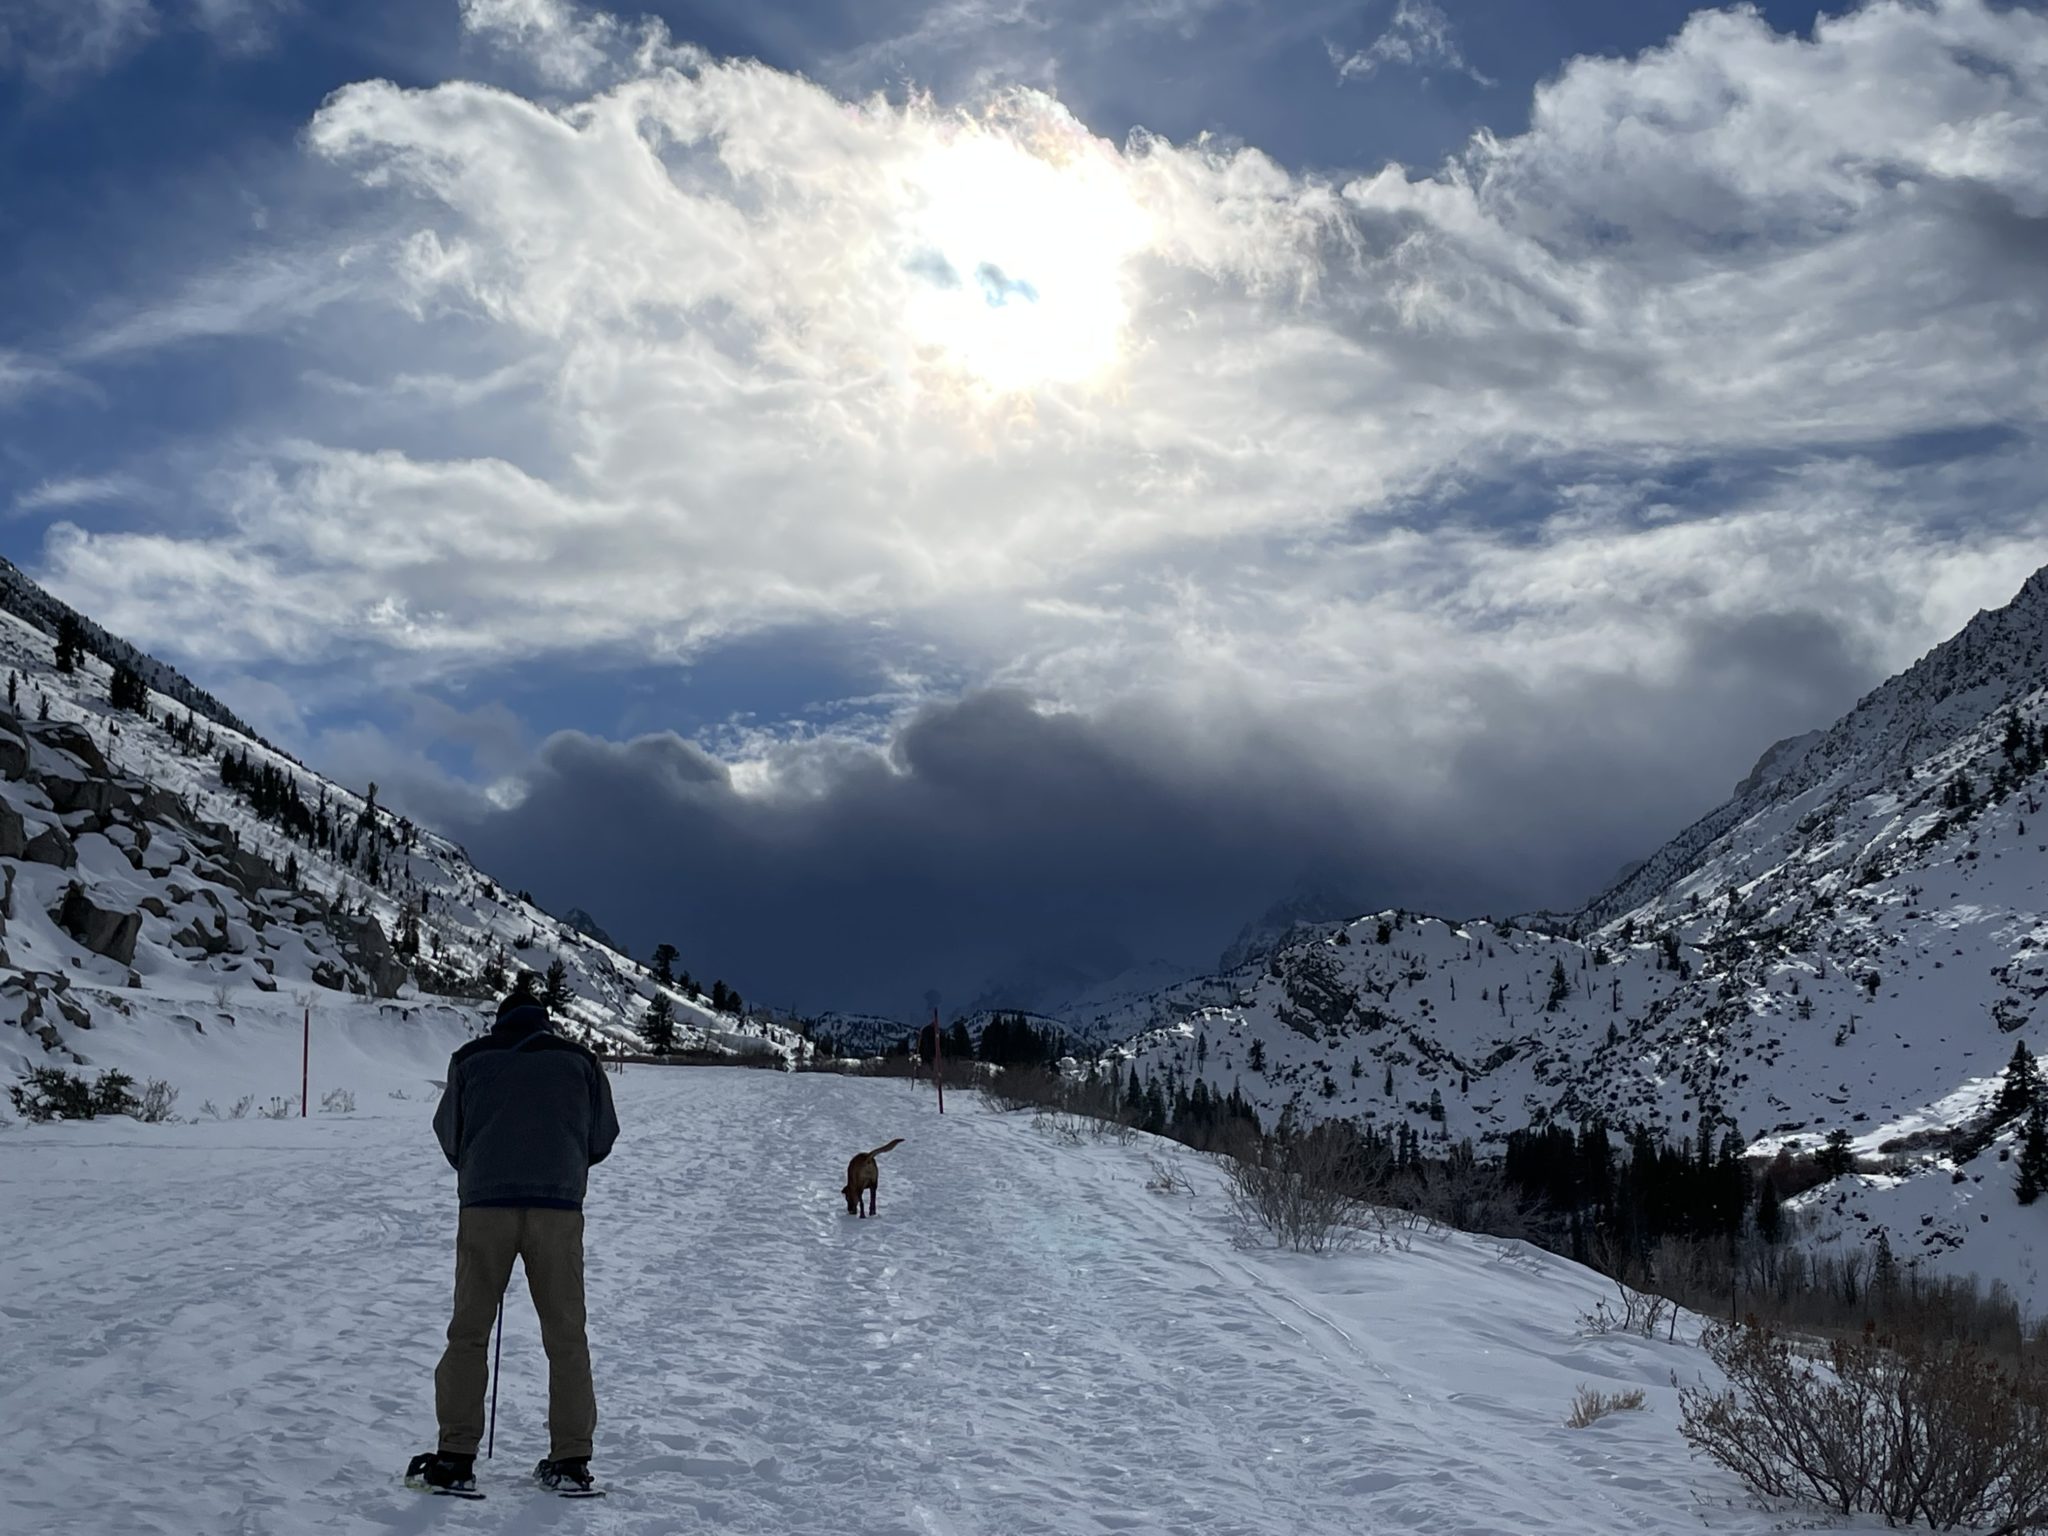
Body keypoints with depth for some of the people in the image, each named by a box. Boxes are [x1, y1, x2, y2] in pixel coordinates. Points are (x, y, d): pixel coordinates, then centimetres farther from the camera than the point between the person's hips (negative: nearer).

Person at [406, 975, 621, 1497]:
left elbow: (448, 1132, 15)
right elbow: (603, 1138, 14)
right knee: (566, 1336, 8)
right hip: (558, 1208, 1)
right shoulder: (579, 1061, 11)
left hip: (485, 1205, 0)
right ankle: (570, 1460, 7)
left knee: (469, 1333, 7)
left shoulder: (471, 1059, 9)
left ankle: (455, 1458, 3)